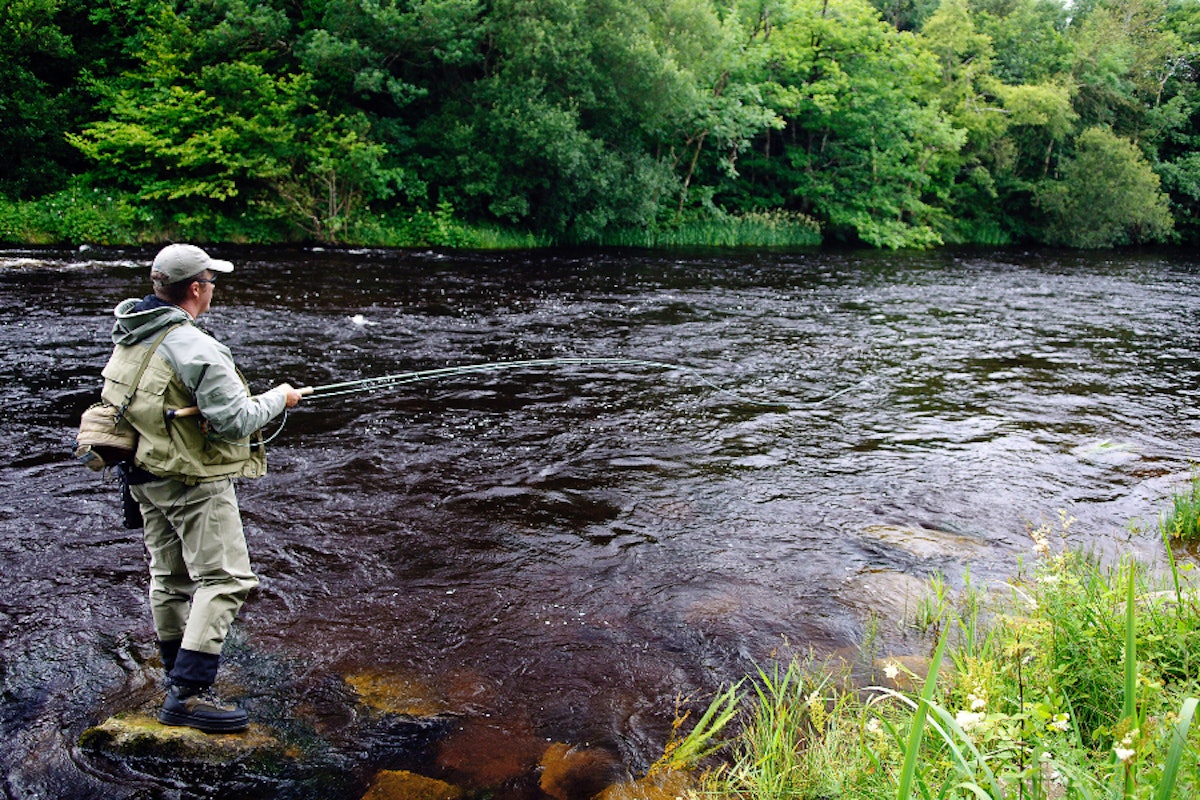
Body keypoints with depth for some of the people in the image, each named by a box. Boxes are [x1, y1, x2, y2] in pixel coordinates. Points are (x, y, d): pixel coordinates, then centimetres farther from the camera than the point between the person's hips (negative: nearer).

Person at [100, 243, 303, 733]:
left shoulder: (128, 335, 6)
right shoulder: (194, 348, -23)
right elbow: (235, 421, -23)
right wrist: (277, 398, -6)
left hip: (144, 473, 10)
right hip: (193, 482, -9)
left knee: (169, 577, 18)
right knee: (225, 580, -5)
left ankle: (179, 680, 32)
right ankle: (189, 694, -6)